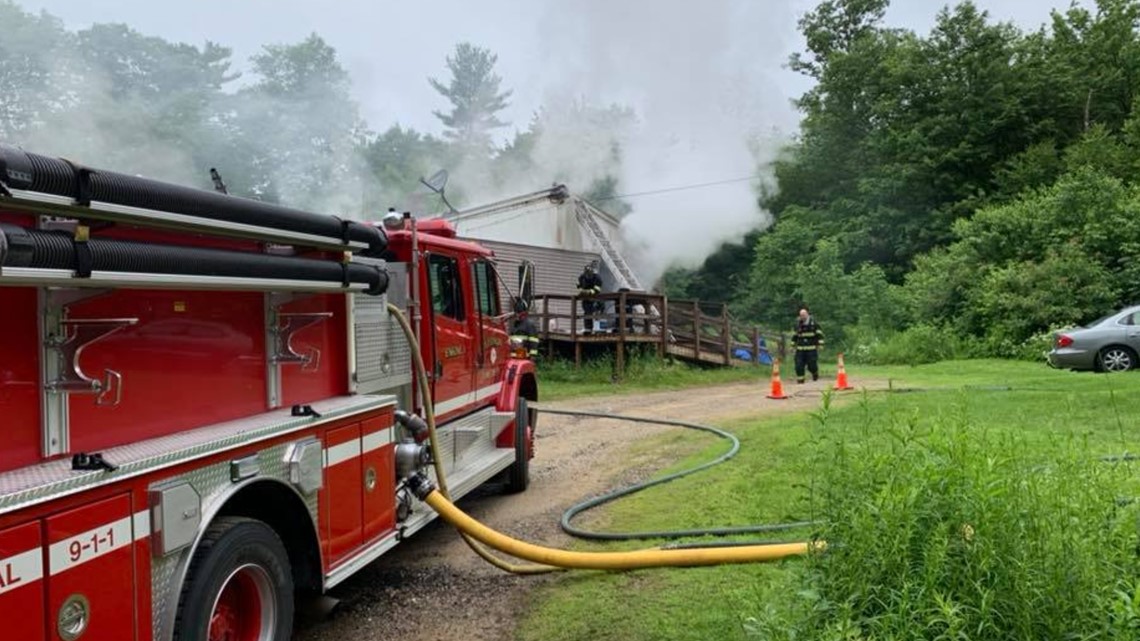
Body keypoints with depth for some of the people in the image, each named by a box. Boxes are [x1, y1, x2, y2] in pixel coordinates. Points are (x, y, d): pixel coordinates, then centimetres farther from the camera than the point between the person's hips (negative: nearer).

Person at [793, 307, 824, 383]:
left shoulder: (813, 323, -3)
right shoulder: (798, 324, 8)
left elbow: (819, 334, -1)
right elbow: (795, 335, 19)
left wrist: (820, 344, -6)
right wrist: (793, 345, 17)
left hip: (811, 349, -3)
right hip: (800, 349, 3)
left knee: (812, 365, 0)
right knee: (799, 365, -5)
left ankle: (815, 373, 31)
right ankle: (800, 379, 5)